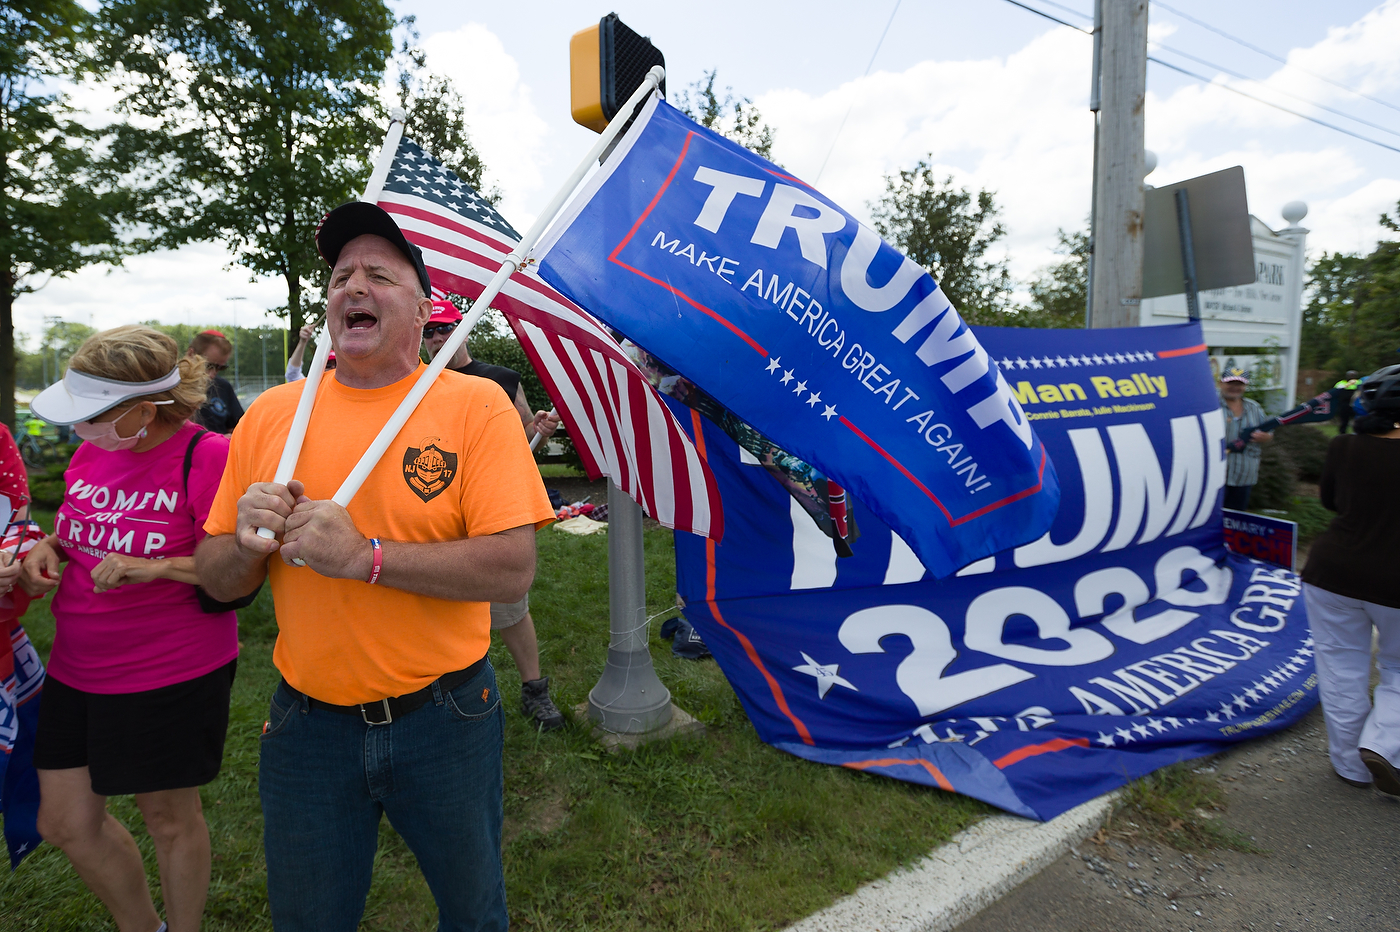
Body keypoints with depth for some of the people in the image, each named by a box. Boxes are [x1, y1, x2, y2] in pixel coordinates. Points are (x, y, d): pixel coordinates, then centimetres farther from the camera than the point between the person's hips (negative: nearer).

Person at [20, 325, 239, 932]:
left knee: (170, 818, 11)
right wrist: (47, 549, -1)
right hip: (76, 671, 7)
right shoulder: (92, 451, 3)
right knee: (65, 822, 17)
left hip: (172, 676, -7)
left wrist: (156, 567, -27)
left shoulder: (208, 455, -19)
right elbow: (83, 535, 20)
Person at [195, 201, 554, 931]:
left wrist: (365, 556, -26)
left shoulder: (476, 404, -12)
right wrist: (249, 540, -16)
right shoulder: (269, 413, 1)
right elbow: (217, 581, 5)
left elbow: (512, 570, -20)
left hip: (444, 718, -2)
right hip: (306, 725, 3)